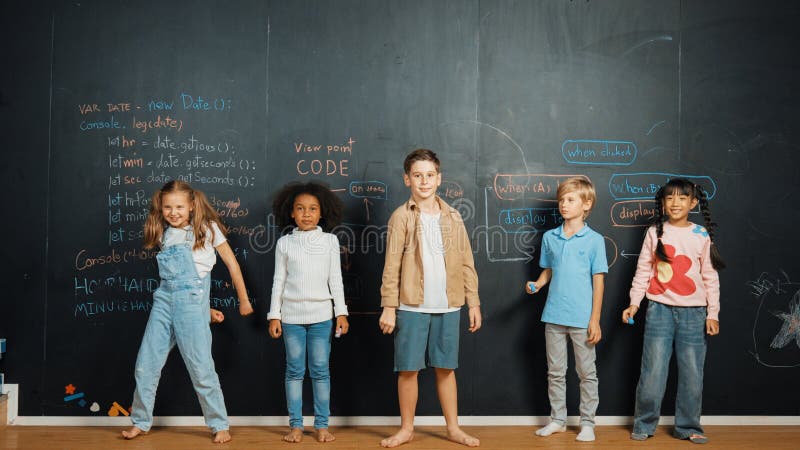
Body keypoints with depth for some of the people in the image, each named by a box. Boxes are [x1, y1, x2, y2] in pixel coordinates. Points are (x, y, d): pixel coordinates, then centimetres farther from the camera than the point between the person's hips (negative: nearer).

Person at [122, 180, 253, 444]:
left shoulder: (207, 228, -2)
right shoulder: (164, 234, 11)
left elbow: (231, 263, 2)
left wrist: (243, 300, 6)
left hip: (191, 301, -5)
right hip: (164, 298, 5)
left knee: (201, 367, -2)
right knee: (146, 365, 7)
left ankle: (220, 425, 11)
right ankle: (141, 422, 23)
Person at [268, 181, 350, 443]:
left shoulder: (330, 241, 3)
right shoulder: (285, 243, 3)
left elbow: (336, 279, 4)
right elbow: (279, 281, 5)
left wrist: (341, 313, 1)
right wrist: (274, 315, 2)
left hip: (321, 315, 0)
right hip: (291, 315, 0)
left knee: (320, 370, 3)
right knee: (295, 370, 6)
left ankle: (322, 425, 12)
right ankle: (296, 425, 15)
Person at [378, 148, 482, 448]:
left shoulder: (452, 217, 7)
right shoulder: (401, 217, -2)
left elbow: (466, 263, 9)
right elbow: (392, 266, -4)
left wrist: (473, 302, 5)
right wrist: (389, 307, -8)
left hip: (448, 307, 3)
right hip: (412, 307, -2)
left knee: (445, 368, 12)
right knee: (408, 369, 5)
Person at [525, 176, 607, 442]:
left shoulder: (594, 240, -5)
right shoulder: (550, 237, 5)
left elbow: (598, 281, -4)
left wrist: (595, 320, -7)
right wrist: (536, 284, -5)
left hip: (582, 318, -3)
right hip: (554, 315, 4)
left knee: (587, 373, 7)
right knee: (555, 372, 13)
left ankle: (587, 423, 20)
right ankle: (557, 420, 26)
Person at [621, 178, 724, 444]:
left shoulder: (702, 235, 4)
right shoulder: (655, 233, 3)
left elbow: (710, 277, 6)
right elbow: (643, 271, 4)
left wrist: (713, 314, 3)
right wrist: (634, 303, -4)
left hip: (694, 312, 1)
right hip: (660, 309, -1)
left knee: (692, 373, 4)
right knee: (653, 371, -3)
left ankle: (687, 427, 19)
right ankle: (643, 425, 11)